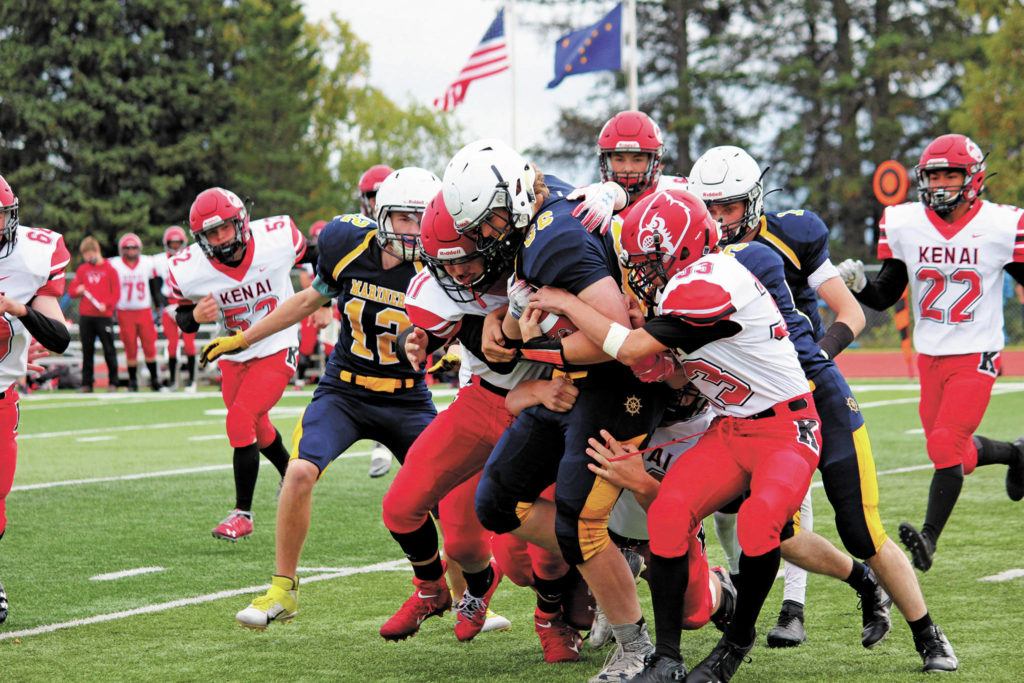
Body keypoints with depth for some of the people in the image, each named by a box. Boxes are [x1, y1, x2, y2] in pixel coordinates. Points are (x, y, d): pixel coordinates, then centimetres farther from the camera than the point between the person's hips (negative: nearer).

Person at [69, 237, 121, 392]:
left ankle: (113, 382, 6)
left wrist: (106, 304, -15)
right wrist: (77, 290, -7)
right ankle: (86, 383, 9)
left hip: (104, 315, -3)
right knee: (87, 350, 5)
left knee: (109, 349, -2)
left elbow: (116, 293, -1)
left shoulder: (109, 269, 1)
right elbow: (71, 289, 14)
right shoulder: (82, 270, 12)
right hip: (85, 316, 3)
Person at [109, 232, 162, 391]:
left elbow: (155, 288, 12)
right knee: (130, 349, -1)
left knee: (149, 346, -2)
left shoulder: (148, 263, 4)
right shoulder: (114, 265, -3)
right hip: (125, 312, -1)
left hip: (145, 311, 1)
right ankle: (132, 380, 9)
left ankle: (154, 378, 10)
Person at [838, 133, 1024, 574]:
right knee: (956, 455, 13)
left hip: (976, 358, -4)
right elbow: (885, 297, 5)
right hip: (929, 356, 5)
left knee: (945, 447, -16)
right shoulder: (904, 225, -1)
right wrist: (857, 284, -14)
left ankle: (929, 538, -14)